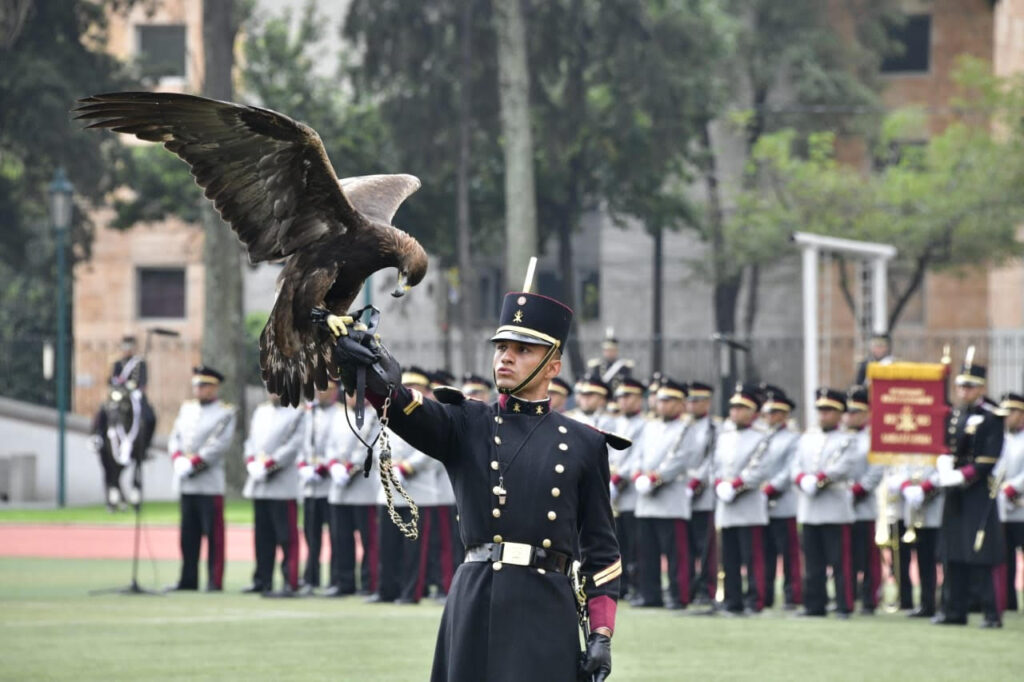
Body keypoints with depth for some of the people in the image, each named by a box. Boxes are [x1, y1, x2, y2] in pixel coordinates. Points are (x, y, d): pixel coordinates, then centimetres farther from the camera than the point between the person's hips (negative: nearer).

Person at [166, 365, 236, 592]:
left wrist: (193, 463, -17)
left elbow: (219, 444, -13)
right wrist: (178, 459, -8)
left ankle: (215, 581, 0)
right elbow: (174, 436, 11)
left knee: (213, 535, -3)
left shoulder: (225, 413, -3)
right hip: (186, 484, 6)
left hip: (210, 485, -6)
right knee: (188, 535, 10)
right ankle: (188, 579, 16)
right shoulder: (187, 408, 16)